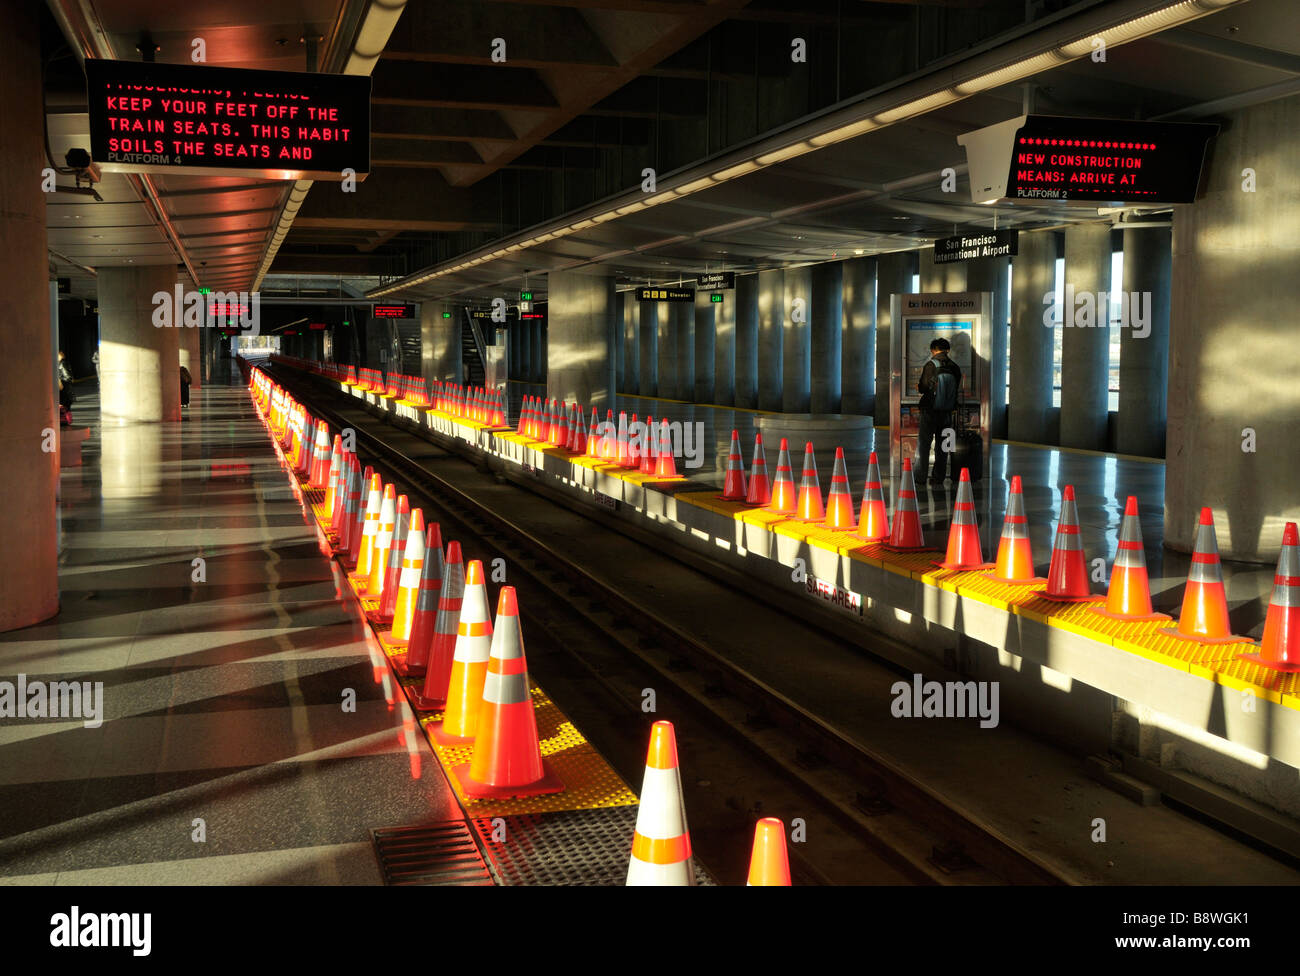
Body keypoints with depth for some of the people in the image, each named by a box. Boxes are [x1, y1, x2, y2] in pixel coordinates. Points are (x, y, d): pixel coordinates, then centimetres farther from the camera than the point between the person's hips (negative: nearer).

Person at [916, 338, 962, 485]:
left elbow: (923, 387, -14)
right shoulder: (955, 368, 1)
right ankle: (938, 477, 12)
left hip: (930, 411, -4)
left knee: (923, 443, 5)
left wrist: (919, 388, 9)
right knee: (942, 445, 11)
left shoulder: (931, 364, -12)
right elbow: (956, 389, 6)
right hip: (947, 412, 4)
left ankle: (920, 476, 3)